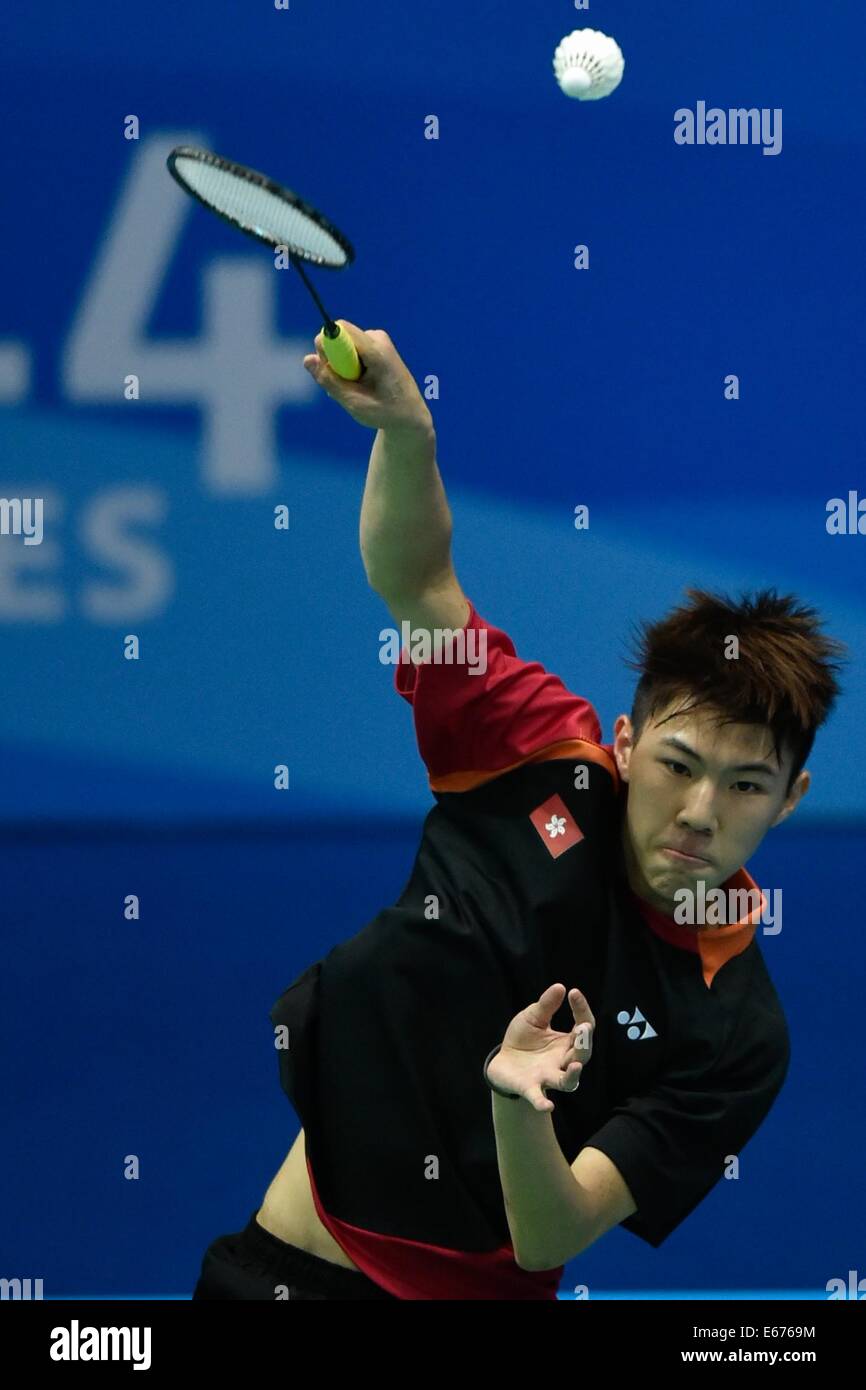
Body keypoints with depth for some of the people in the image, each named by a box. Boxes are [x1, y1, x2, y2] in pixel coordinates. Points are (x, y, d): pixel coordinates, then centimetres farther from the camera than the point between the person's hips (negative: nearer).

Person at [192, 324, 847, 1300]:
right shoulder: (548, 762, -7)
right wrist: (405, 430, -27)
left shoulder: (736, 1034, -16)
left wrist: (519, 1104, -40)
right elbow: (416, 580, -8)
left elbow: (550, 1240, -20)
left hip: (467, 1296, -1)